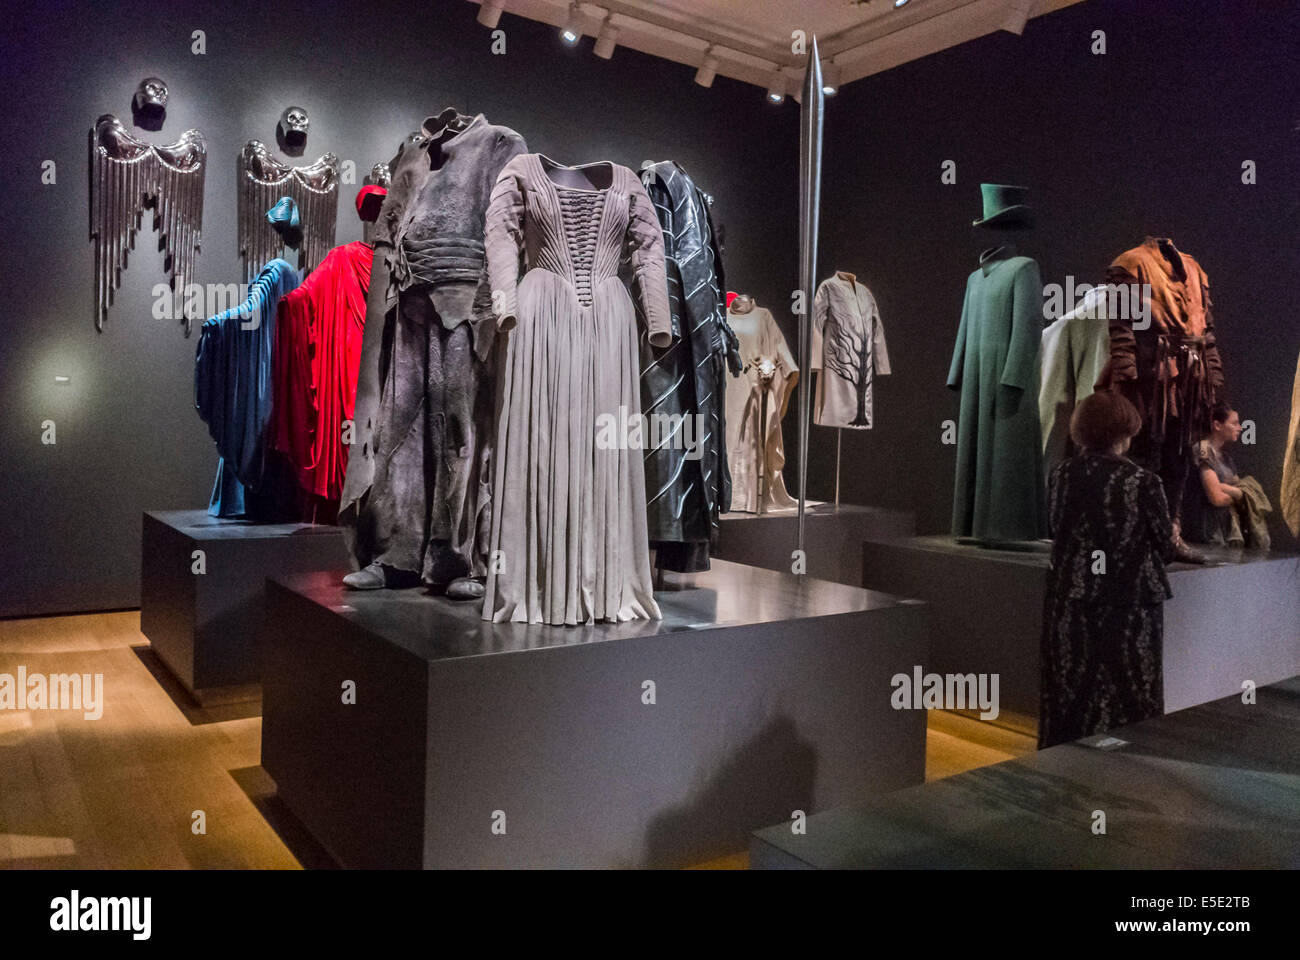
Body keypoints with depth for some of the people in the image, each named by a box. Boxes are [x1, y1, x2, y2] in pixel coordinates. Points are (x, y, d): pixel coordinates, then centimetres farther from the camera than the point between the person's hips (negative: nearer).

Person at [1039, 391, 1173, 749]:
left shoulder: (1061, 476, -2)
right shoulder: (1143, 483, -13)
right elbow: (1166, 549, -4)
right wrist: (1170, 535, 18)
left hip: (1069, 606, 4)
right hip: (1129, 610, -4)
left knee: (1068, 699, 13)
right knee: (1125, 701, 8)